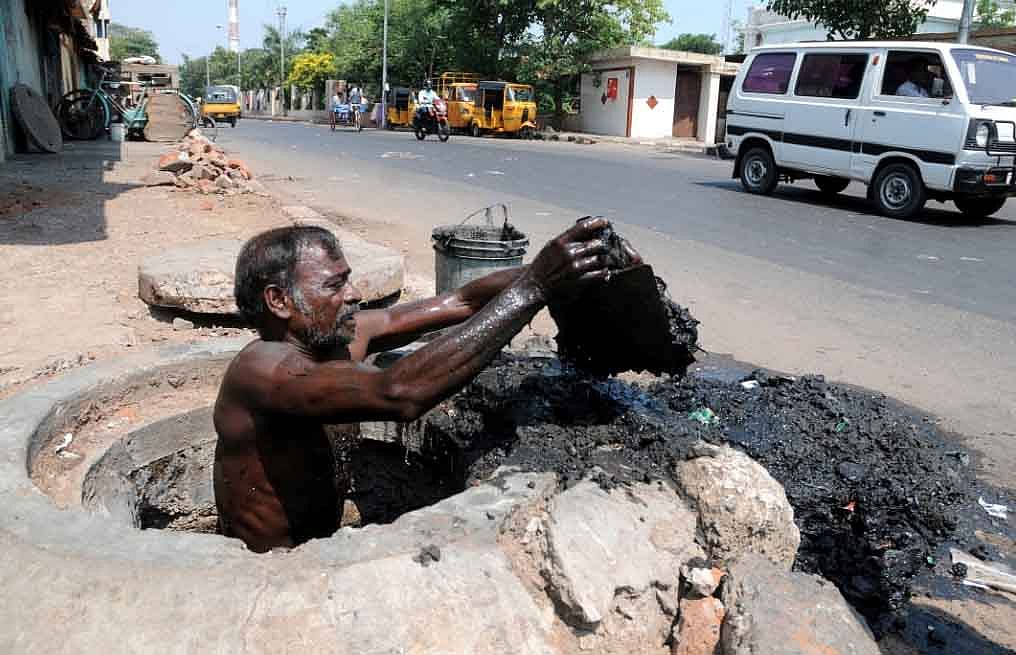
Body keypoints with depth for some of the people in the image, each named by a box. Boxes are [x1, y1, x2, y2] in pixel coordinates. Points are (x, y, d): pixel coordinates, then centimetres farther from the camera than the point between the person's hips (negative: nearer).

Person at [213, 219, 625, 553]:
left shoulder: (341, 337, -5)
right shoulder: (262, 368, -29)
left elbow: (459, 303, -5)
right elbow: (399, 395, -44)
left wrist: (545, 273, -20)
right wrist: (532, 288, -44)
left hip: (323, 550, 7)